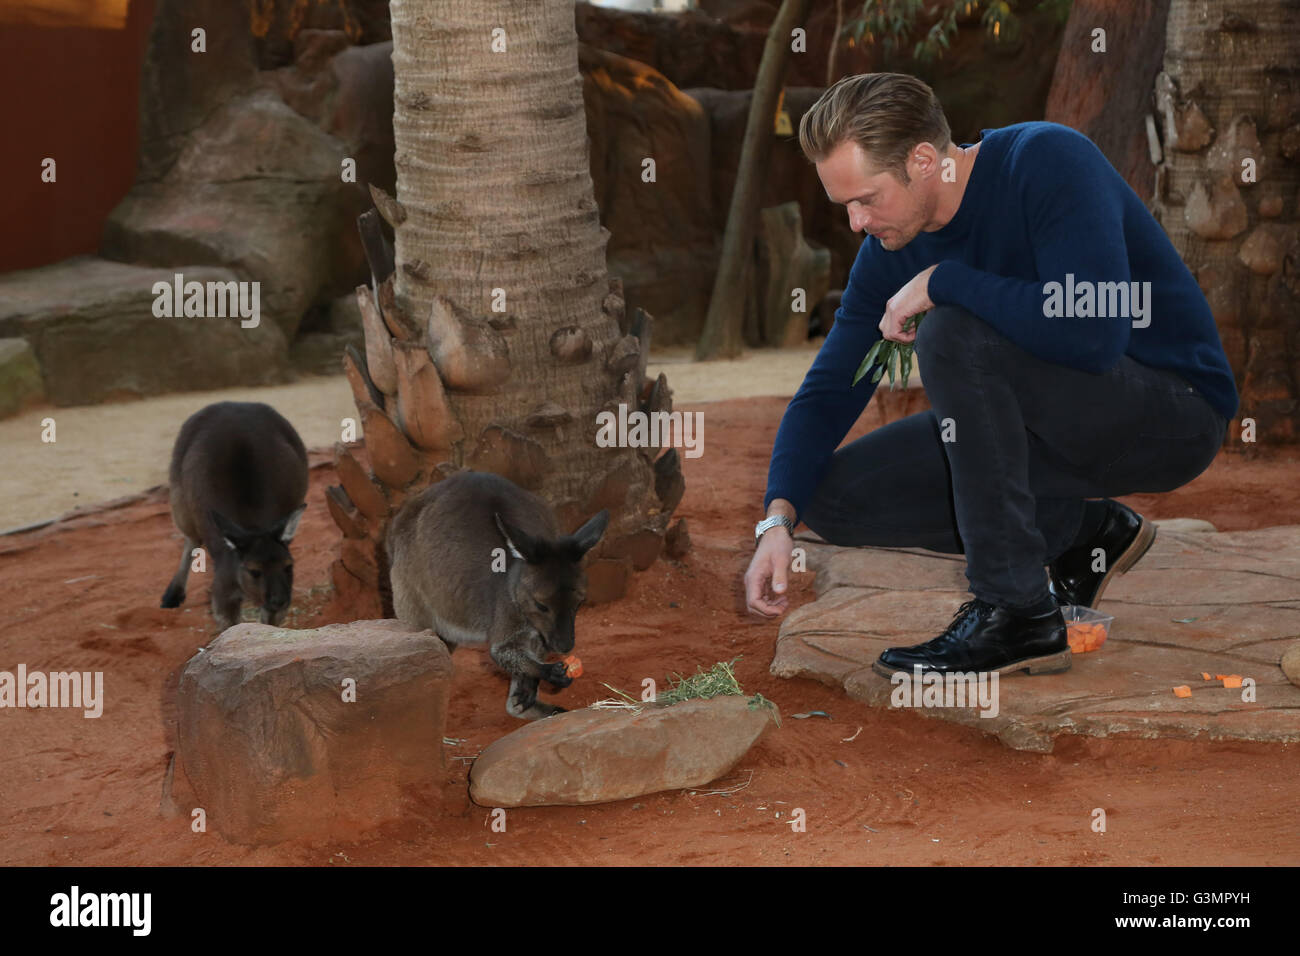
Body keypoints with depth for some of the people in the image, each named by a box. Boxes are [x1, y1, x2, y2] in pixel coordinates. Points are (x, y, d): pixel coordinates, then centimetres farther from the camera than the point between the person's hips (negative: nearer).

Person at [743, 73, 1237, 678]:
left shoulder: (1047, 162, -23)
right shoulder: (891, 252, -2)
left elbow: (1094, 333, -36)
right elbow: (828, 391, -1)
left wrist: (942, 282, -28)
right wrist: (778, 518, -16)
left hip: (1177, 410, -7)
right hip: (1068, 424, 8)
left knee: (954, 331, -31)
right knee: (834, 497, -4)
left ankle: (1019, 615, -24)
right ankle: (1085, 531, 7)